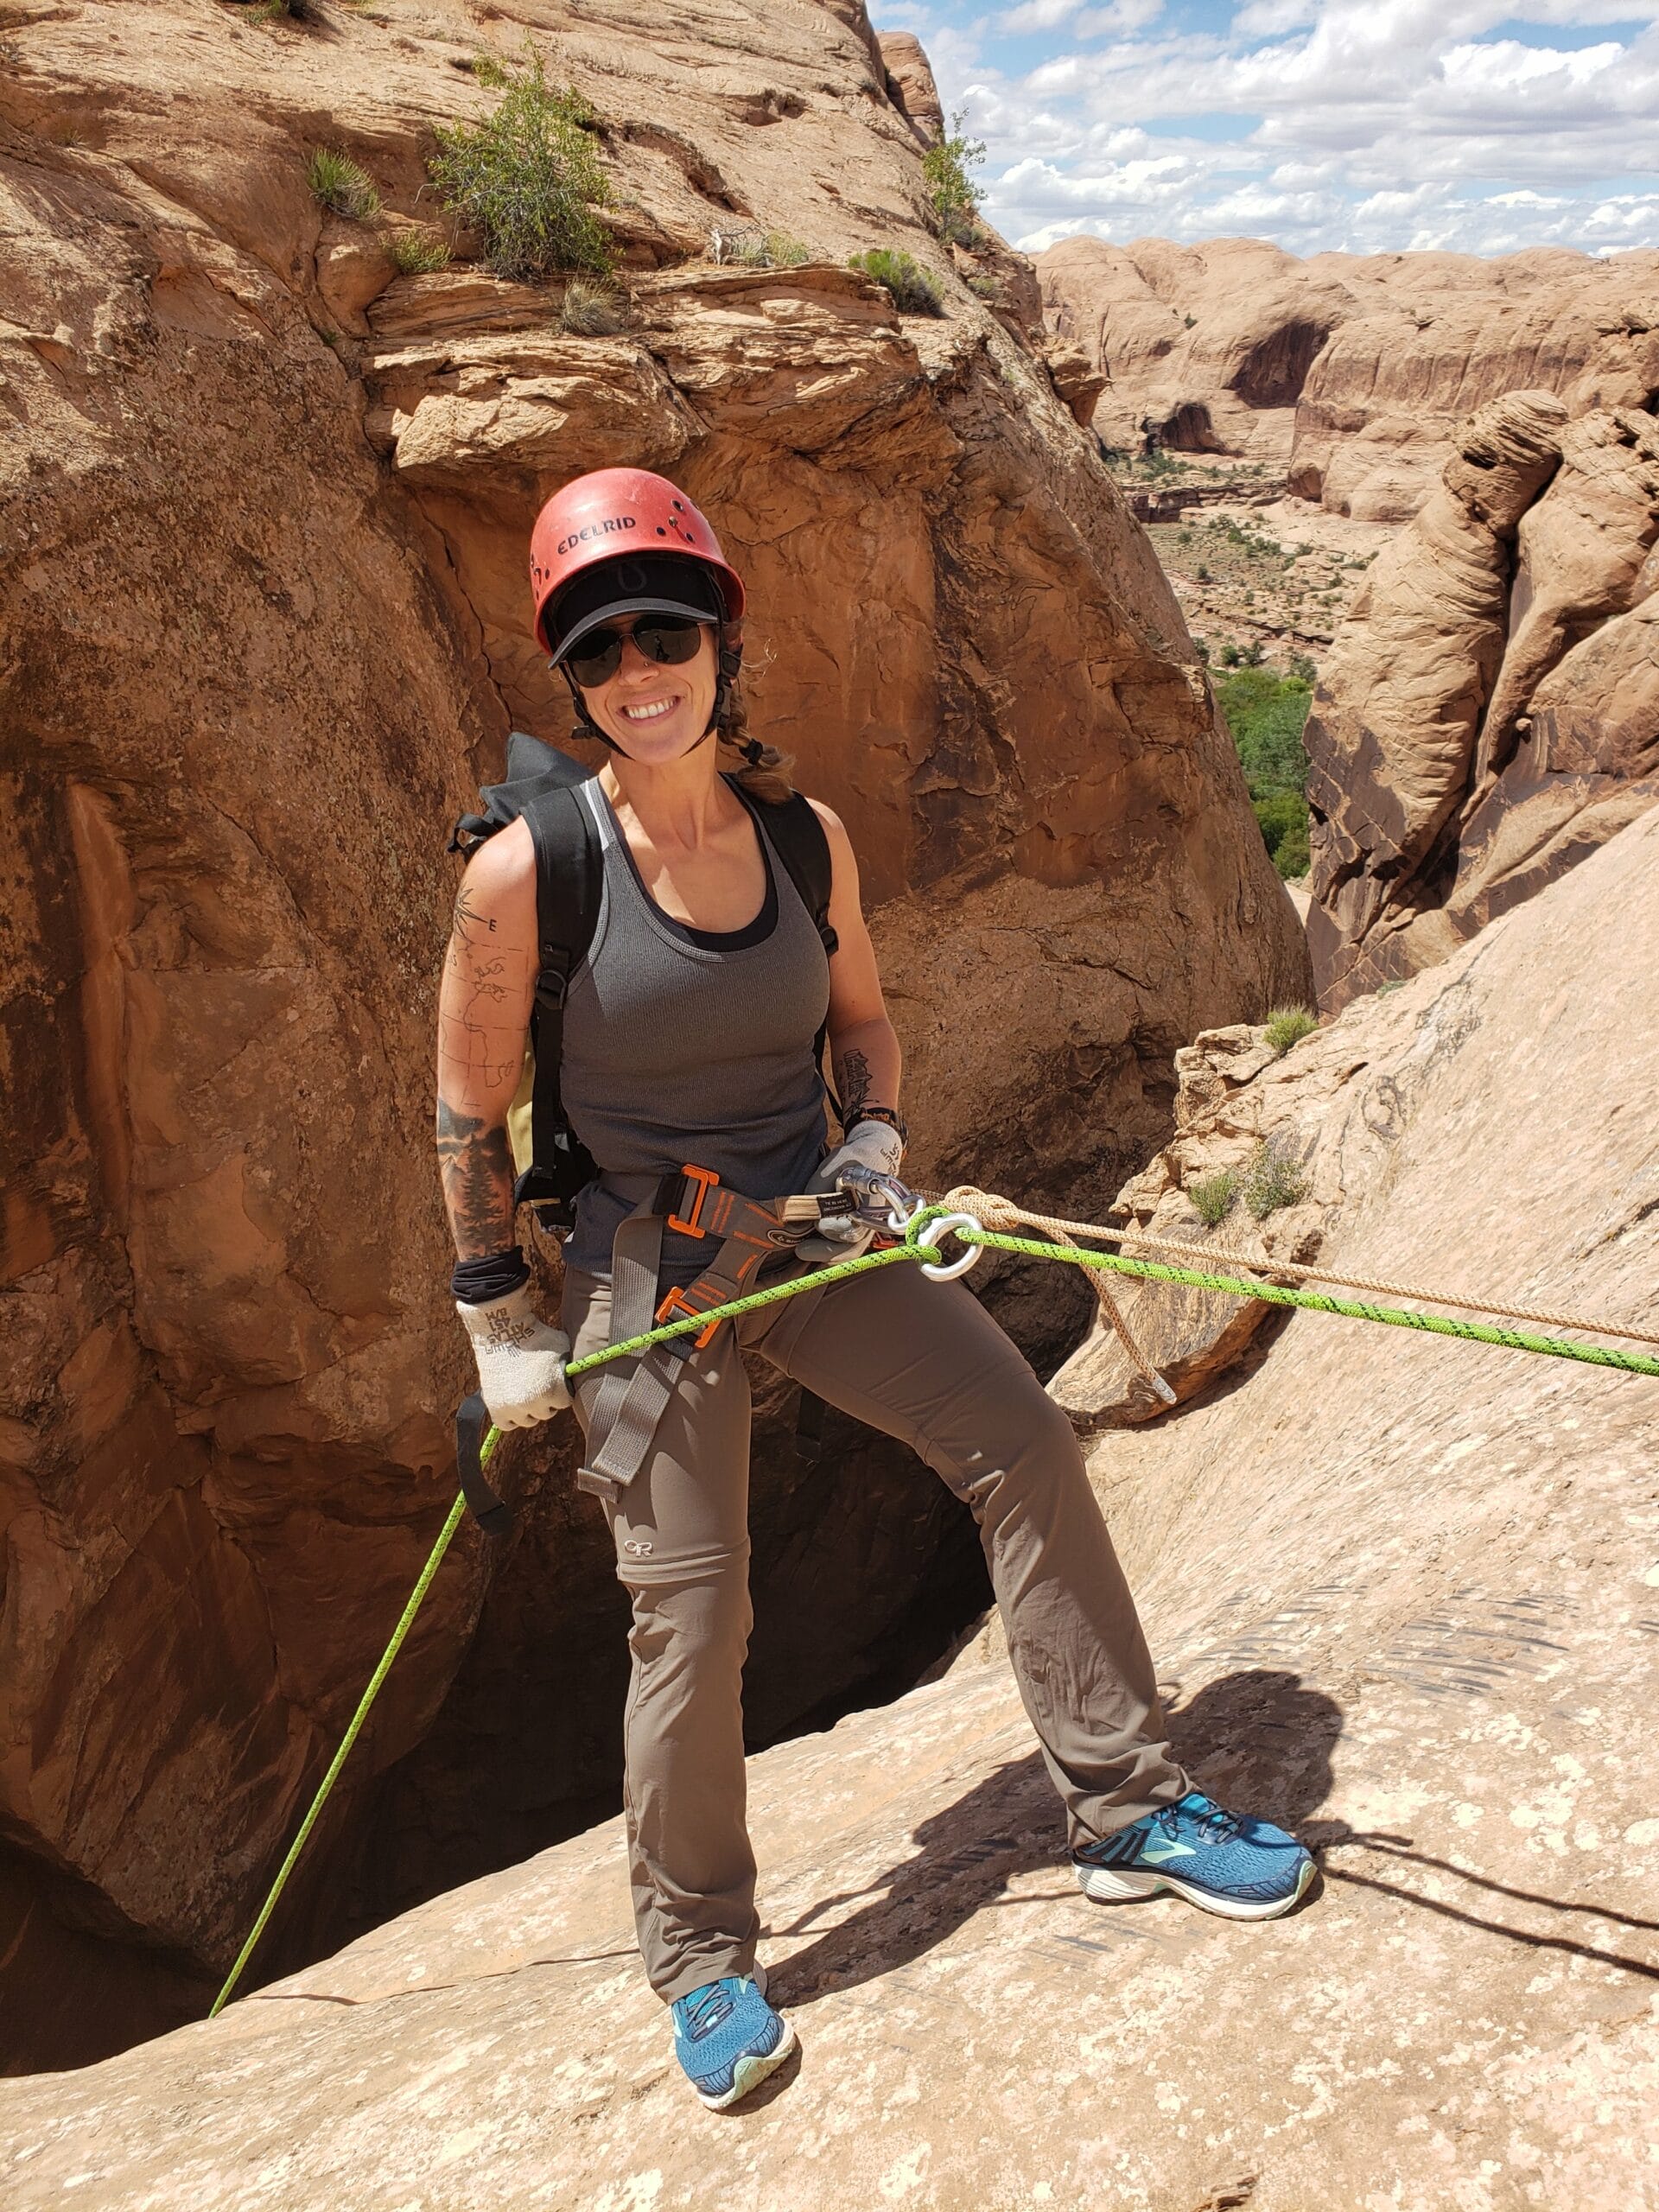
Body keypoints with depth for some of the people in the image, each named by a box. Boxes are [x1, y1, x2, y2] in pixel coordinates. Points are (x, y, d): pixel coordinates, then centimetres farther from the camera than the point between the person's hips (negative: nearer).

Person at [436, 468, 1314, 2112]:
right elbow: (467, 1113, -5)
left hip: (810, 1238, 4)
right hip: (640, 1270, -4)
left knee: (1021, 1441, -4)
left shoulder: (803, 834, -2)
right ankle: (700, 1953, 23)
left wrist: (875, 1135, -4)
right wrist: (496, 1322, -2)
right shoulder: (525, 872, -14)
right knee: (690, 1612, -3)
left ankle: (1124, 1807, 15)